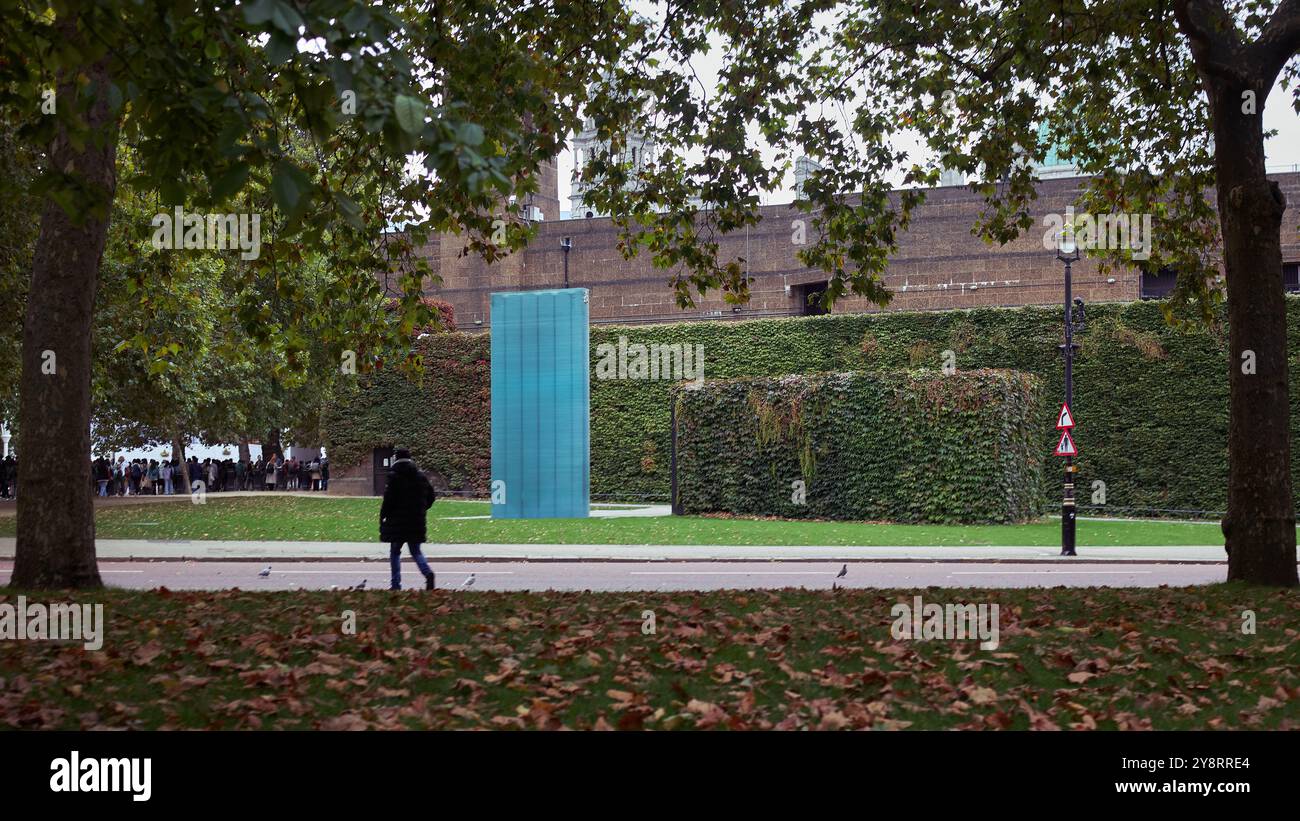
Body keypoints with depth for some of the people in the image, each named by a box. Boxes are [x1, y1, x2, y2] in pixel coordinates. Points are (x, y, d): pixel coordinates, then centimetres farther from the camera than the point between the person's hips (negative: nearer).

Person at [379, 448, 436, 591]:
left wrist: (382, 517, -3)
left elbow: (389, 499, -13)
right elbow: (430, 496, 11)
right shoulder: (421, 477, 7)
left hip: (397, 521, -4)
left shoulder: (394, 477, -10)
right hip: (416, 522, 4)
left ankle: (396, 584, 6)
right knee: (416, 551, 12)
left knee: (395, 552, 7)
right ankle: (428, 573, -13)